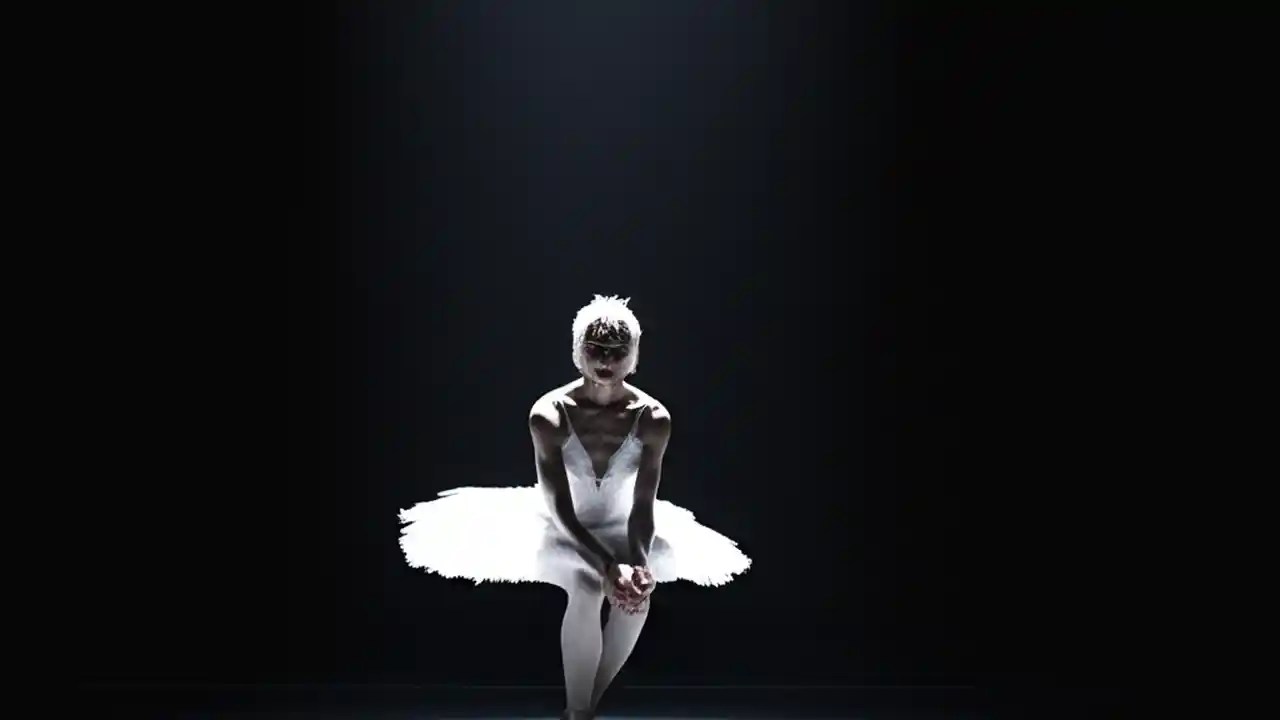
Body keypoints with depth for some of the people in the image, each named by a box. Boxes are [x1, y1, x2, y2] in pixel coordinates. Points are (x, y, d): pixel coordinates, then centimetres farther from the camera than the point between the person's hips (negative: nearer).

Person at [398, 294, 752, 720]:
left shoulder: (653, 418, -17)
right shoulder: (549, 415, -22)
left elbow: (643, 505, -15)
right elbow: (561, 509, -23)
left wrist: (639, 563, -36)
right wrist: (608, 566, -36)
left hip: (622, 528, 2)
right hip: (562, 531, -2)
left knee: (638, 594, -28)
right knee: (587, 590, -32)